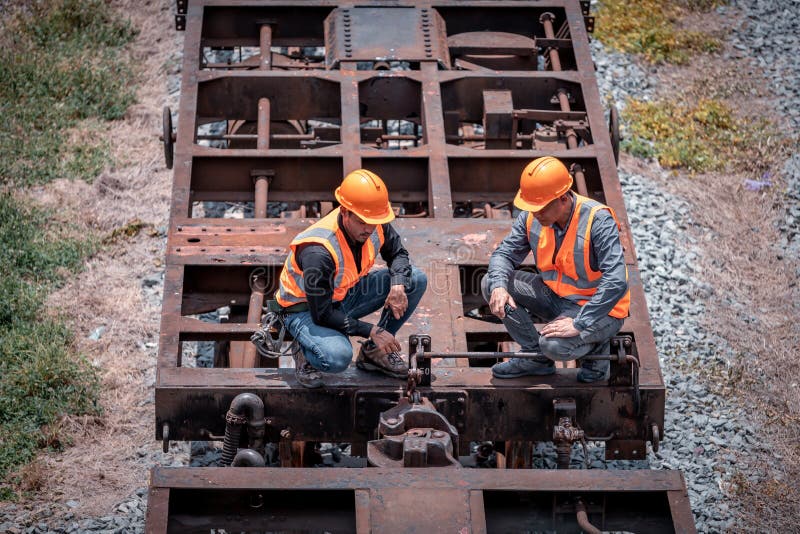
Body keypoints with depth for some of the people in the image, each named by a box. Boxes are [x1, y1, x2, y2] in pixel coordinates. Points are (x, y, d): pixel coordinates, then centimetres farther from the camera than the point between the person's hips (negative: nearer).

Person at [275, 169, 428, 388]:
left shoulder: (375, 225, -16)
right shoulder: (317, 252, -36)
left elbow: (398, 254, 5)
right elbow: (322, 314, -29)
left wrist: (398, 285, -18)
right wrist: (372, 331, -28)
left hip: (344, 295, 7)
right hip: (307, 310, -7)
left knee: (416, 279, -8)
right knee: (337, 358, -39)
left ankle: (373, 353, 4)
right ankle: (306, 354, 0)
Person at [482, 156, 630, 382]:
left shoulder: (598, 220, -27)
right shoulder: (531, 217, -8)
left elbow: (615, 282, -31)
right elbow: (505, 253, 0)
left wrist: (579, 325, -34)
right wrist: (499, 287, -24)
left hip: (598, 307, -7)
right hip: (555, 296, 7)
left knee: (554, 345, -34)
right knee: (490, 283, -8)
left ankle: (594, 346, 2)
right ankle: (536, 358, 2)